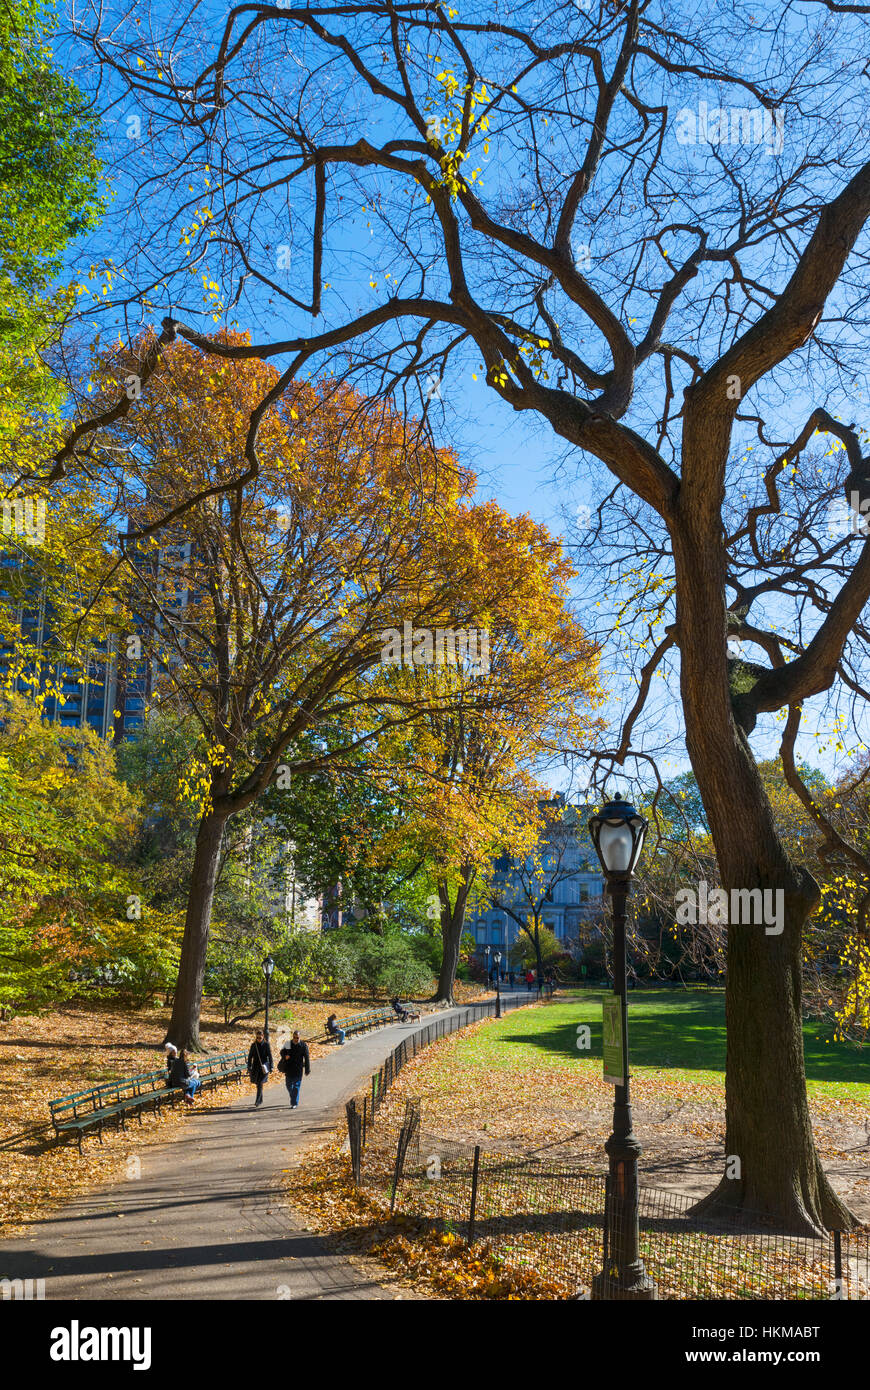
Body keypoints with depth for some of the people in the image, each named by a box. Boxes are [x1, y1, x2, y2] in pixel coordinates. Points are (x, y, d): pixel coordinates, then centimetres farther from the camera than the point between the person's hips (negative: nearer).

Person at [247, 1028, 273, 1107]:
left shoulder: (266, 1045, -5)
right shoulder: (253, 1045, 2)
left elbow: (270, 1056, -1)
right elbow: (250, 1056, 7)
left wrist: (271, 1067, -3)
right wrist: (249, 1067, 3)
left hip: (264, 1067, -4)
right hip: (255, 1067, 4)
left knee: (260, 1083, -14)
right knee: (257, 1084, 11)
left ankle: (258, 1100, -12)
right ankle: (261, 1100, 27)